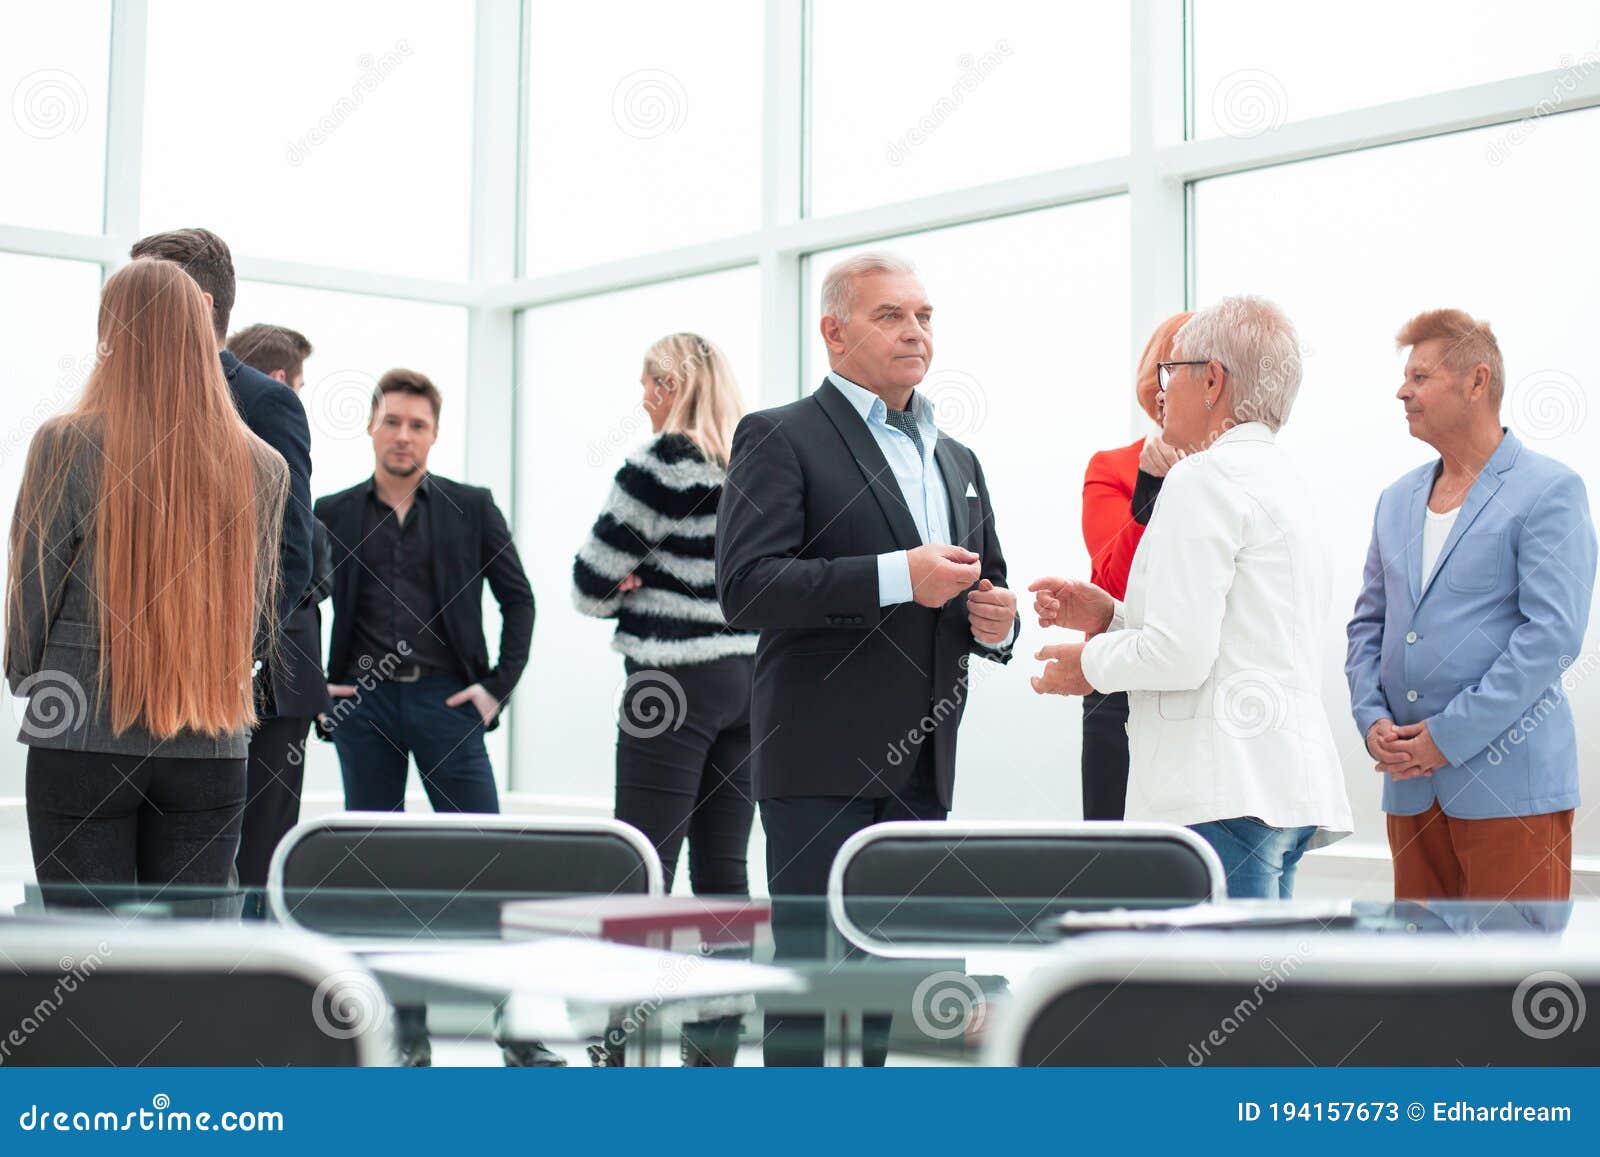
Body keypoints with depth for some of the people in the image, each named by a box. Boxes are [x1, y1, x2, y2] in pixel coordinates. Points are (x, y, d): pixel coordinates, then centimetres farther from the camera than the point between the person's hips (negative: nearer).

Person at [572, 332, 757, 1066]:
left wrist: (625, 591, 11)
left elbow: (594, 582, -8)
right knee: (723, 868, 9)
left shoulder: (662, 464, -10)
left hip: (675, 684, -7)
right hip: (750, 679, 7)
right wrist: (662, 587, 7)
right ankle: (717, 1038, 13)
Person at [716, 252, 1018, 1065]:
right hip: (821, 763, -7)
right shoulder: (780, 439, -3)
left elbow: (984, 595, 26)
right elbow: (744, 587, -16)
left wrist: (996, 621, 1)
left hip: (920, 769, 7)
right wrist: (897, 576, -22)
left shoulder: (957, 461, 19)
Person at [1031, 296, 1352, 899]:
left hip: (1225, 792, -10)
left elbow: (1181, 655, -18)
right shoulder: (1285, 477, 20)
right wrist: (1111, 617, 20)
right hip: (1287, 778, 10)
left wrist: (1091, 664, -1)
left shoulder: (1204, 477, -10)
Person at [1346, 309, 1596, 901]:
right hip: (1411, 785, 6)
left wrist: (1448, 736, -15)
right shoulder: (1397, 500, 16)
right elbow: (1368, 624, 18)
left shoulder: (1550, 491, -5)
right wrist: (1373, 719, -1)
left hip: (1510, 784, -6)